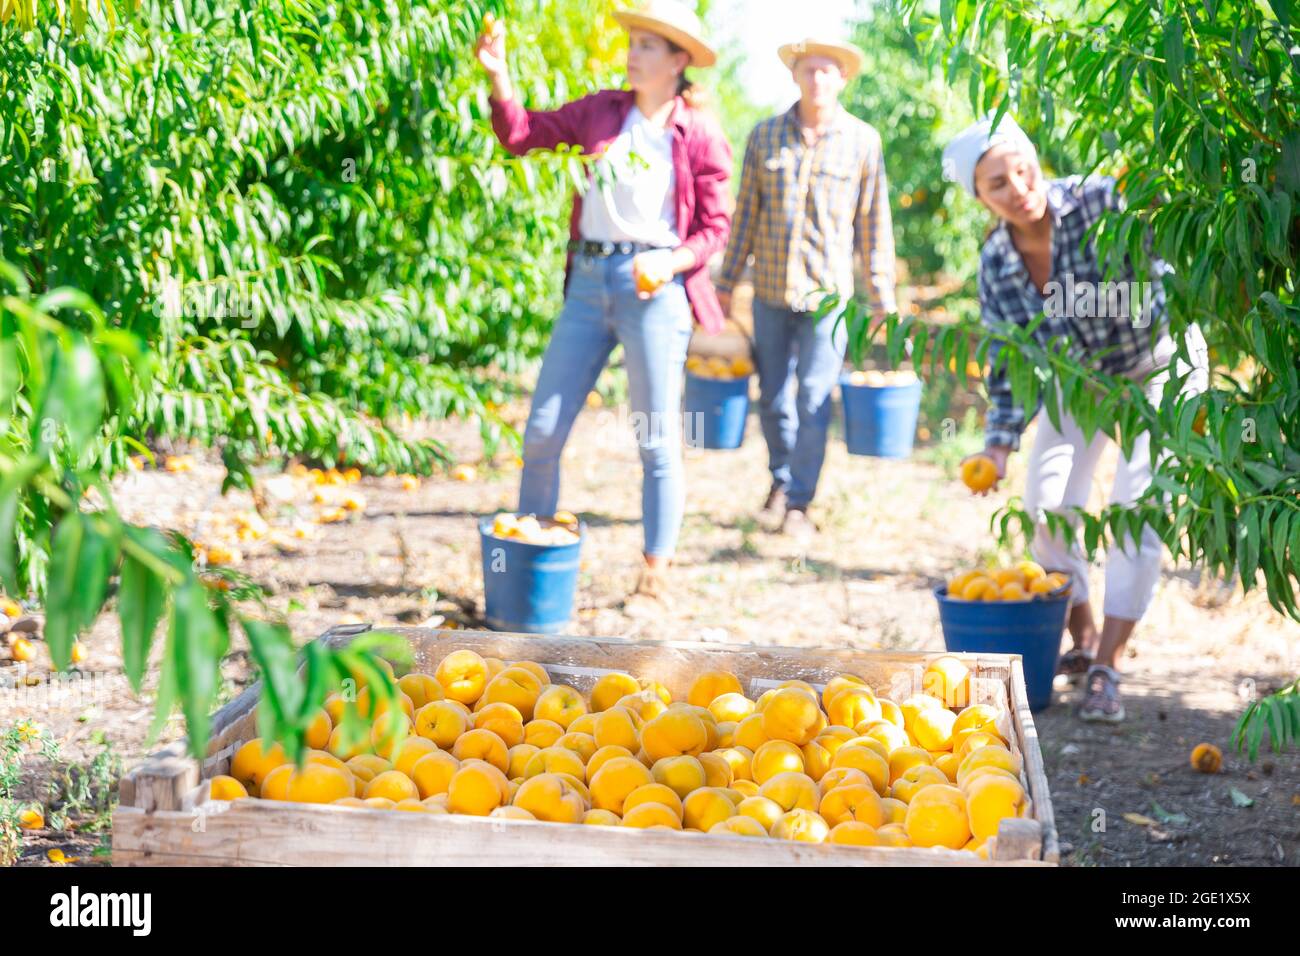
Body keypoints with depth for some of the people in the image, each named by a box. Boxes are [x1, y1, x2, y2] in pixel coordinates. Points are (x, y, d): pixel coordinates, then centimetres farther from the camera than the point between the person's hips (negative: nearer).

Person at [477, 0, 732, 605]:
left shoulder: (699, 135, -1)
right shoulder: (601, 111, 9)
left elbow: (716, 229, 1)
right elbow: (521, 133, 13)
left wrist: (671, 261, -17)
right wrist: (498, 73, 0)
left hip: (655, 288, -4)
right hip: (589, 281, 4)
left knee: (657, 440, 1)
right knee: (542, 430, 5)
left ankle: (656, 570, 12)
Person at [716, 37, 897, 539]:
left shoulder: (863, 140, -1)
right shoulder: (765, 135, 3)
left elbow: (874, 225, 2)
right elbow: (745, 214, 9)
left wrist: (882, 298, 1)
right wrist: (726, 282, 9)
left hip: (827, 291, -2)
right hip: (770, 289, 2)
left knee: (814, 398, -4)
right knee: (773, 396, 10)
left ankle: (799, 501, 6)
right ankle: (781, 479, 31)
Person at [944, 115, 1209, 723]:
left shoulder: (1102, 204, -30)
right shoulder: (996, 264, -15)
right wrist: (999, 446, -19)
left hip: (1159, 370, -4)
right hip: (1078, 378, 5)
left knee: (1137, 514, -11)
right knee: (1048, 507, 1)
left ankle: (1106, 668, -5)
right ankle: (1082, 641, 22)